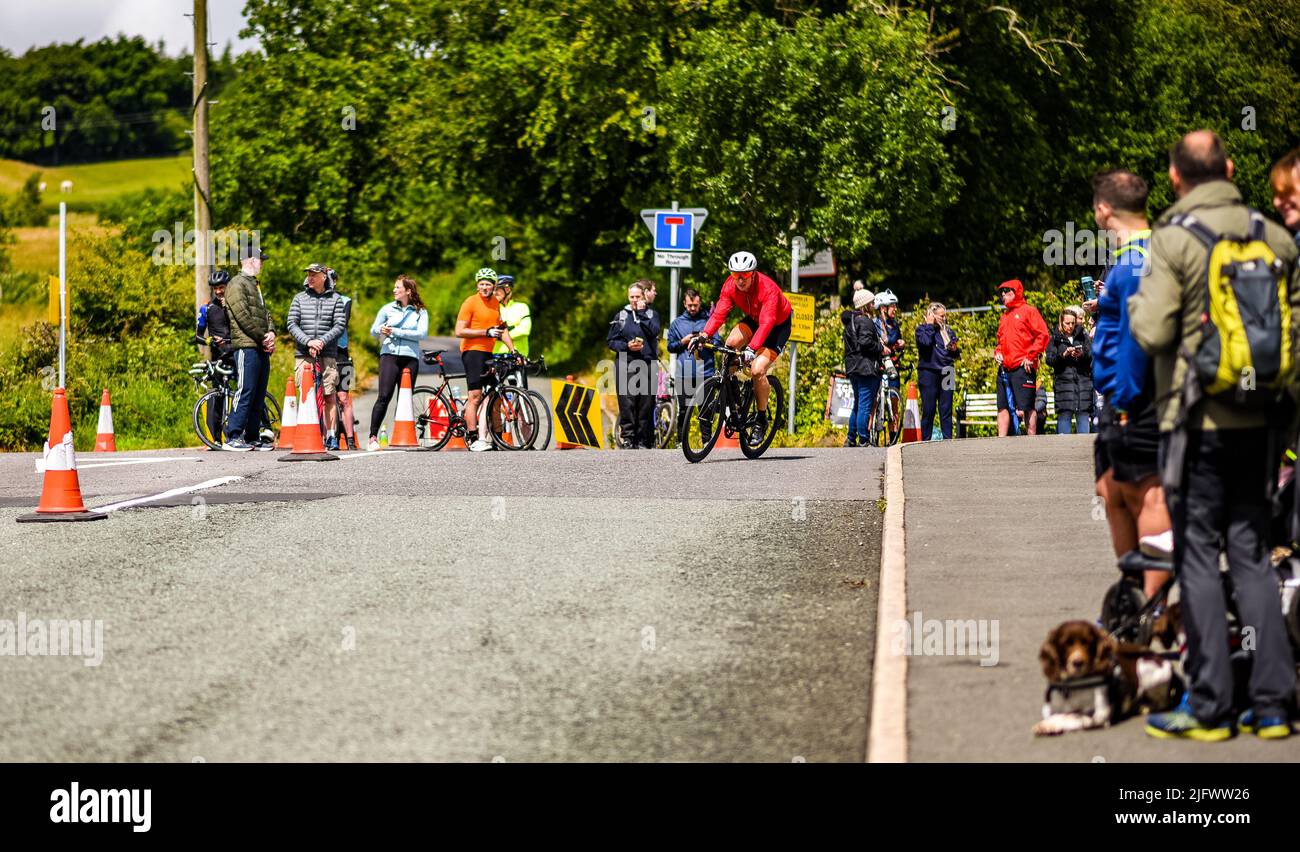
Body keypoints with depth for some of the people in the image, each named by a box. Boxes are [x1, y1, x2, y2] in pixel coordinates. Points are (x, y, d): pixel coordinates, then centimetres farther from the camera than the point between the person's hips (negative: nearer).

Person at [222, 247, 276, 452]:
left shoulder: (255, 285, 24)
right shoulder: (237, 284, -6)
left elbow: (265, 312, 21)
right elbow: (243, 316, -14)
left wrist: (271, 333, 2)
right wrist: (263, 338, -12)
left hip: (262, 348, 9)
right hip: (246, 346, -9)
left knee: (259, 395, 9)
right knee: (246, 392, -13)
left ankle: (252, 437, 13)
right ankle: (232, 438, -12)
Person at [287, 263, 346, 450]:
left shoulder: (335, 299, 8)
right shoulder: (299, 298, 11)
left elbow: (340, 325, 1)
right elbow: (292, 324, 3)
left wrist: (322, 341, -12)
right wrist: (308, 341, -12)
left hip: (328, 354, -1)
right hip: (303, 354, 1)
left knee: (329, 396, -2)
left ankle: (331, 436, 3)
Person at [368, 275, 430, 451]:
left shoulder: (420, 312, 8)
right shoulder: (388, 309, 13)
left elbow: (422, 333, -7)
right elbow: (373, 331, 16)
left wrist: (396, 331, -10)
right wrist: (381, 330, -8)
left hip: (410, 357, 0)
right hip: (389, 355, 0)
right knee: (384, 397, -12)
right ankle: (373, 437, -13)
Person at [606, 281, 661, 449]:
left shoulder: (652, 314, 13)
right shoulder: (621, 316, 13)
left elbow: (653, 331, -7)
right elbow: (610, 341, 10)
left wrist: (641, 313, -4)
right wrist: (626, 346, -6)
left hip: (647, 364, 0)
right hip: (626, 364, 0)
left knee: (646, 404, -2)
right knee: (627, 403, -7)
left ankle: (644, 440, 2)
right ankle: (628, 437, -3)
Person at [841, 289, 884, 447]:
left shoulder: (850, 321, 16)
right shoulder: (865, 321, -13)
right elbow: (865, 342, -25)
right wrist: (881, 348, -12)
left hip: (853, 368, 9)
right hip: (866, 368, -9)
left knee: (857, 405, 18)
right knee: (865, 406, -7)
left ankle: (851, 440, 20)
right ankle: (863, 441, -7)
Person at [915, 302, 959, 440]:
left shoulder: (948, 331, 16)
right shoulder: (922, 329, 2)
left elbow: (957, 355, 20)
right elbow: (925, 342, -21)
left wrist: (955, 350, -3)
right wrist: (930, 325, -9)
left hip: (945, 374, 4)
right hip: (928, 373, -4)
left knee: (946, 409, 3)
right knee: (928, 410, -2)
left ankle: (948, 439, 4)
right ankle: (926, 440, 3)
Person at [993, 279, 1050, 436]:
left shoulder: (1028, 311, 1)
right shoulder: (1004, 317, 24)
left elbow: (1043, 335, -7)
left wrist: (1031, 356, -13)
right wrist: (997, 352, 10)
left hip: (1022, 368, -8)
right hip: (1004, 369, 8)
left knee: (1026, 408, -10)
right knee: (1003, 407, 6)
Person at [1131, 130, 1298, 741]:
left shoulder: (1174, 238, -11)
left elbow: (1154, 334, -16)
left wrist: (1135, 304, 4)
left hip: (1196, 418, -5)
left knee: (1198, 558, 2)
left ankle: (1209, 708, 3)